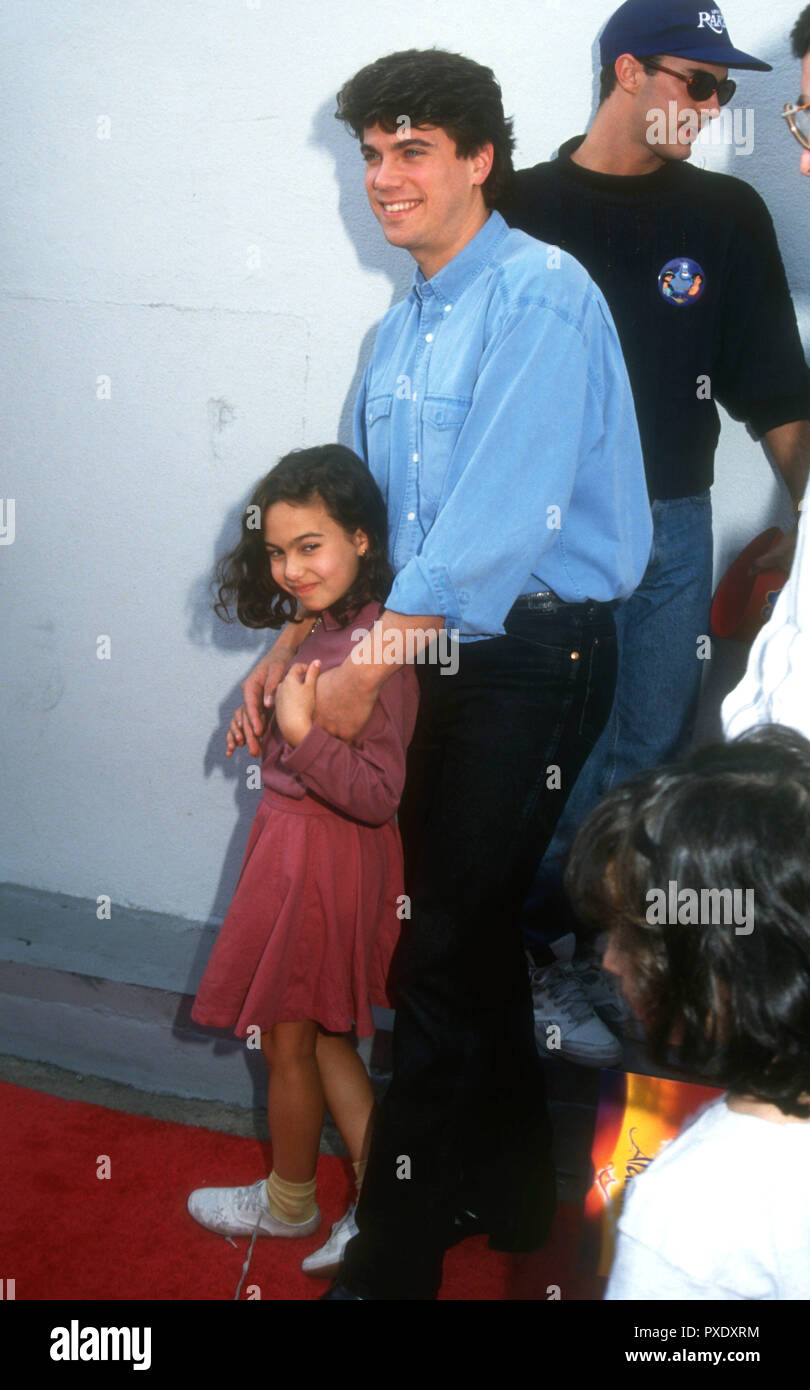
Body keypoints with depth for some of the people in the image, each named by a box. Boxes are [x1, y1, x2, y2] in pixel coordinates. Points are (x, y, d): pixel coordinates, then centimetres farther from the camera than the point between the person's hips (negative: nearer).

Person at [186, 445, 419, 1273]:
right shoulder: (321, 628, 4)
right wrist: (264, 706, 6)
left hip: (322, 855, -10)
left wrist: (297, 732, -28)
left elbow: (376, 793, -27)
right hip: (290, 837, 10)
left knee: (286, 1040, 11)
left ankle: (288, 1204, 33)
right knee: (321, 1035, 19)